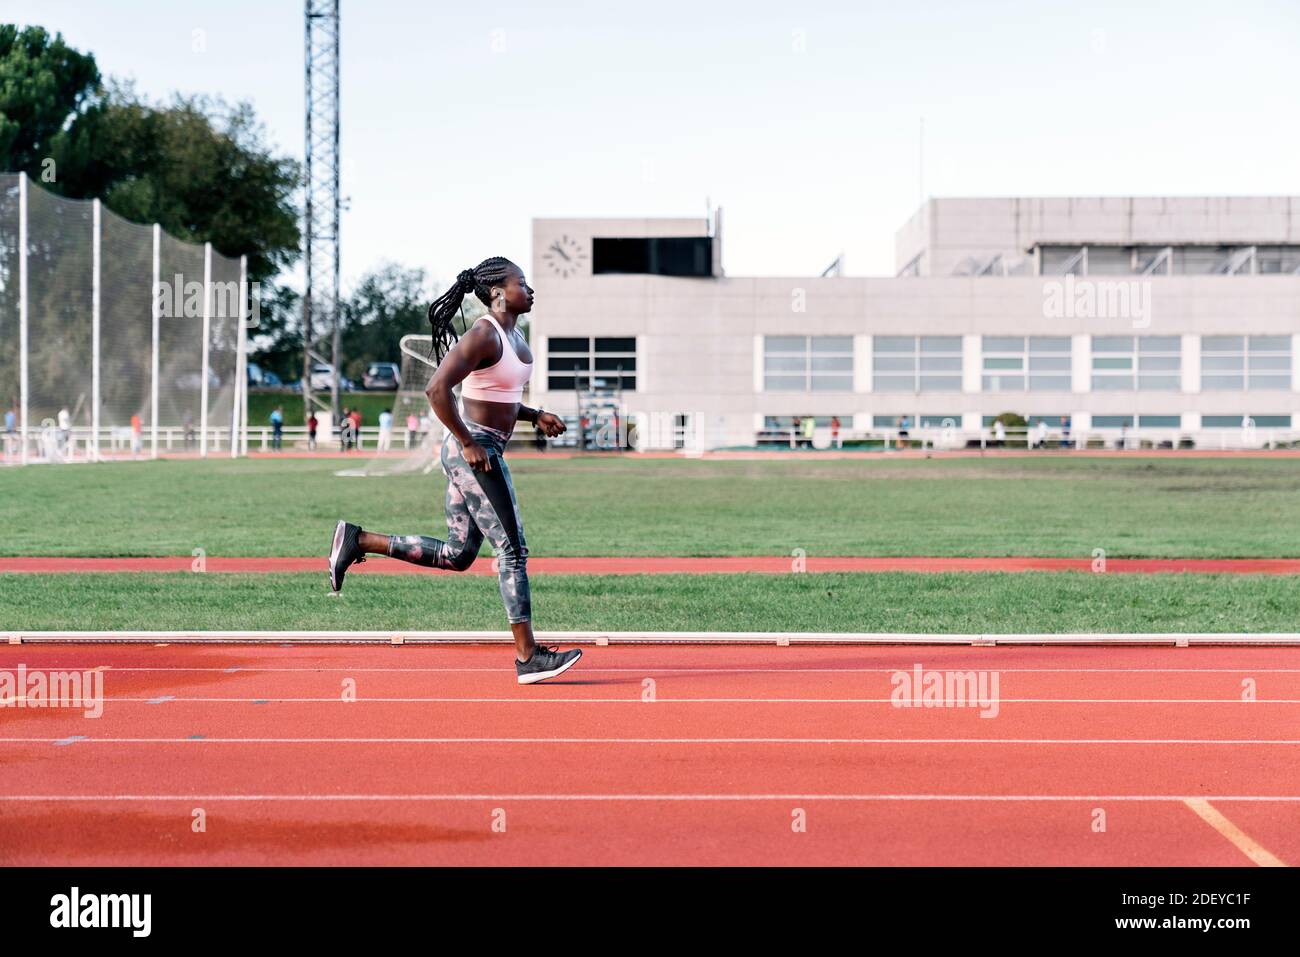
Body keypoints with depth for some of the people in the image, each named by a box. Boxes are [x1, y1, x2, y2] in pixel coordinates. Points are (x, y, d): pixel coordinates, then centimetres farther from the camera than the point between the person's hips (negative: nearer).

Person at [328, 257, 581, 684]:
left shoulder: (513, 335, 14)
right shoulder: (483, 336, -16)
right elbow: (437, 389, -25)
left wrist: (536, 416, 11)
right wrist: (468, 443, -21)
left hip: (484, 451, 10)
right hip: (474, 450, -10)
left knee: (457, 555, 14)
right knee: (512, 550, -6)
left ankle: (358, 540, 18)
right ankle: (528, 657, -1)